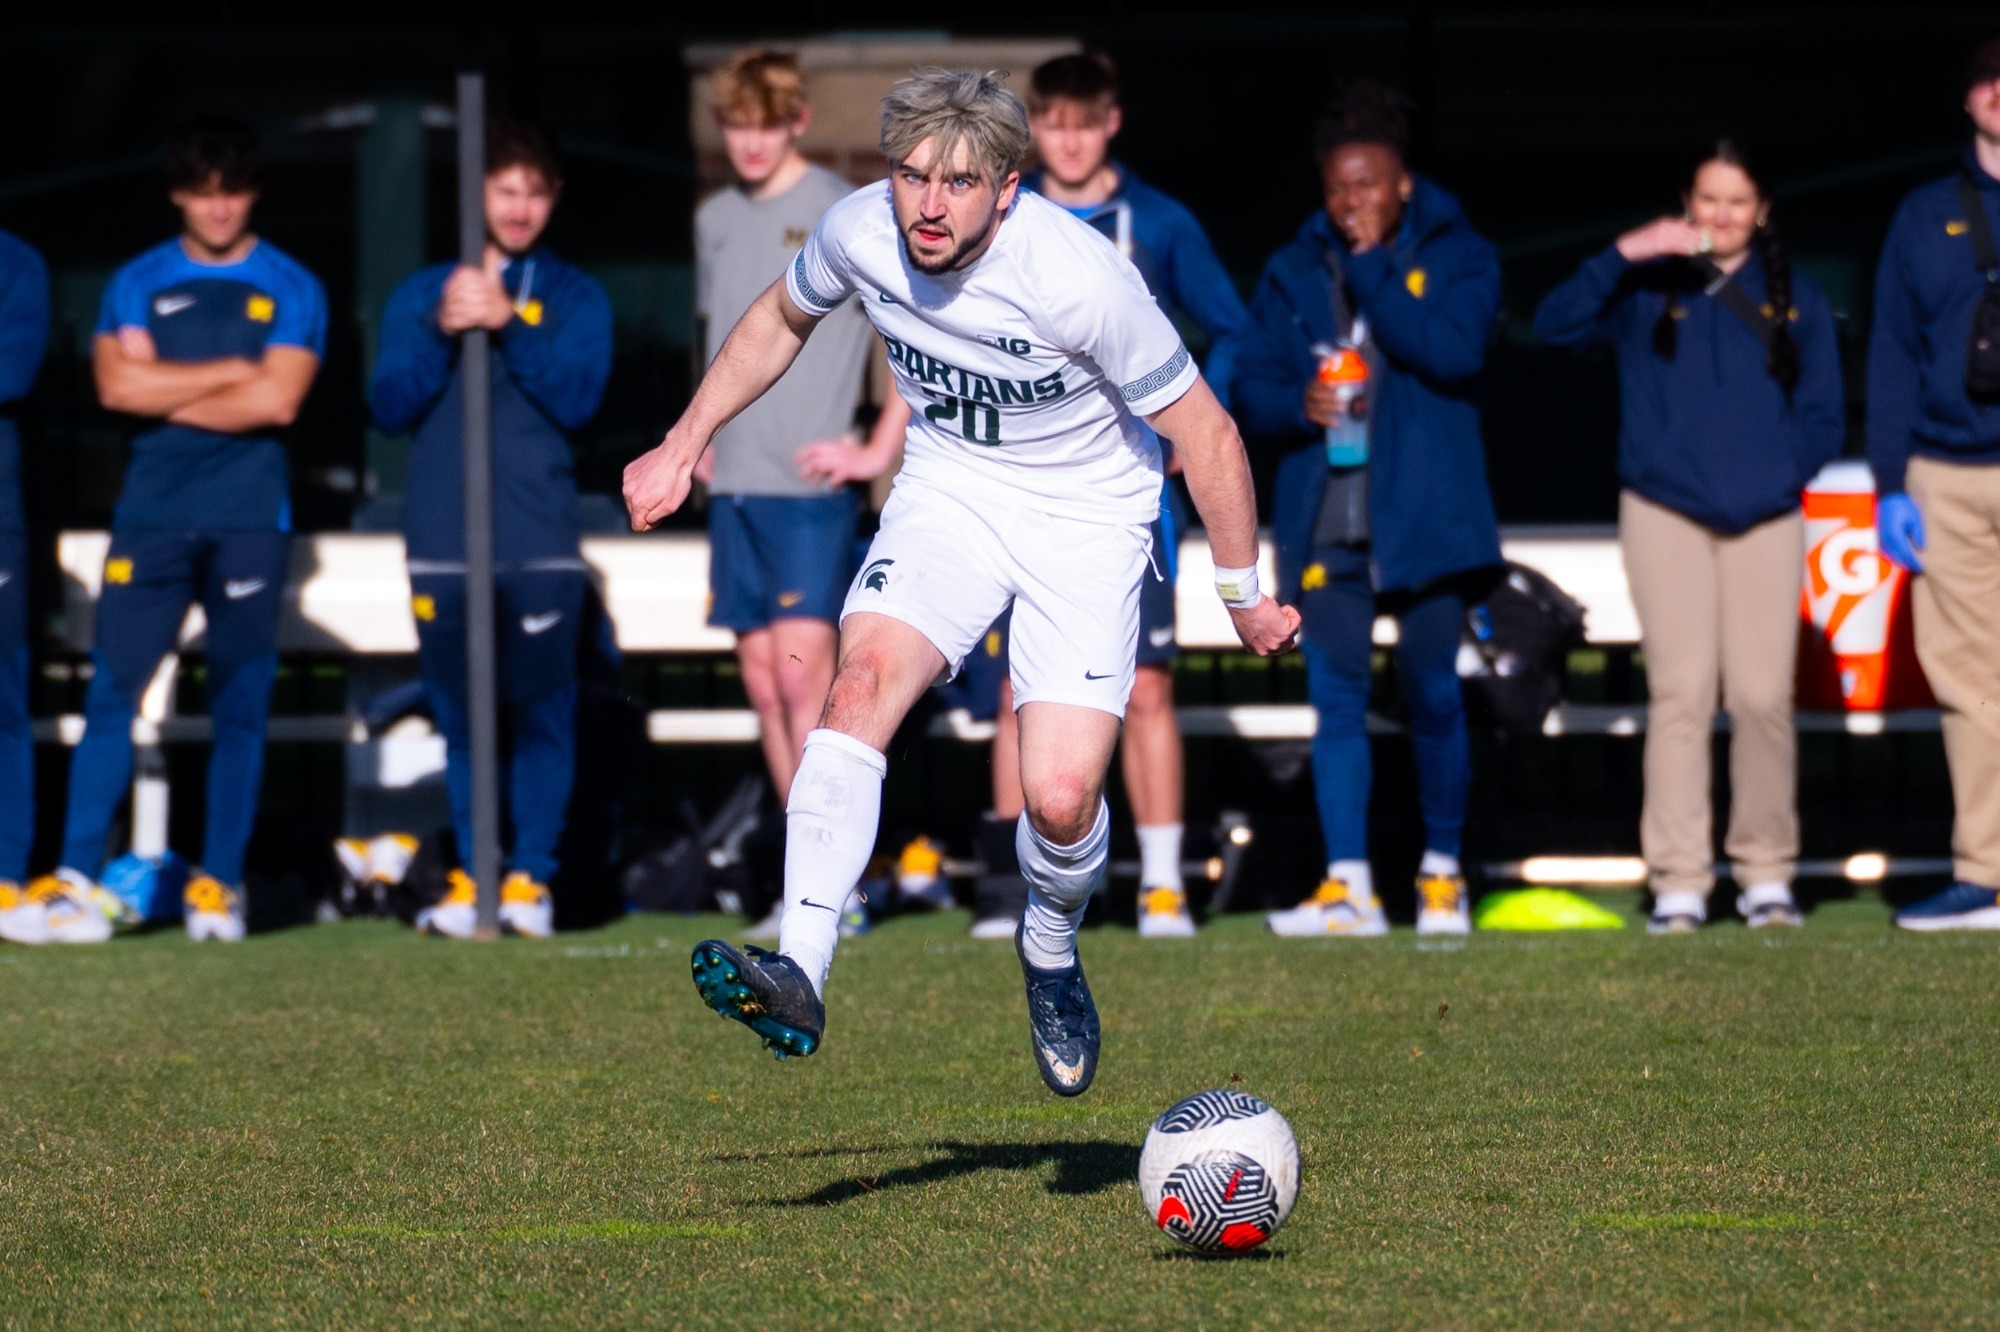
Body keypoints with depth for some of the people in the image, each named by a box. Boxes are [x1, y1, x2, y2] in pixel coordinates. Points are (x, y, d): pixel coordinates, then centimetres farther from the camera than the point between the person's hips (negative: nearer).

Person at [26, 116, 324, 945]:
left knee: (240, 705, 1)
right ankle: (76, 877, -11)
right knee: (113, 692, -8)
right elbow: (117, 385, -5)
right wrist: (233, 371, -5)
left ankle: (219, 885, 6)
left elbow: (277, 401, -7)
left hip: (248, 523, 0)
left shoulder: (290, 289, 7)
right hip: (151, 517, 0)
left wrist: (166, 396, -3)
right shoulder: (138, 283, 11)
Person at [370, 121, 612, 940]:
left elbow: (578, 397, -5)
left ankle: (531, 879, 1)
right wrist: (442, 333, -12)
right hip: (443, 543, 1)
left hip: (540, 545, -1)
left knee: (540, 713, -3)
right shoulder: (420, 295, 13)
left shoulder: (572, 298, 10)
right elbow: (388, 404, 3)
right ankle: (469, 879, 8)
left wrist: (508, 324, -15)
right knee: (460, 718, 3)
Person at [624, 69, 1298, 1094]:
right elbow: (782, 319, 11)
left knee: (1061, 798, -16)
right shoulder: (859, 234, -15)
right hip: (947, 491, 3)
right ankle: (798, 979, -33)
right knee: (863, 683, -26)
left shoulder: (1079, 280, -28)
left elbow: (1204, 432, -15)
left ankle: (1050, 952, 19)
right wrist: (684, 443, 10)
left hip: (1085, 516, -3)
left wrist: (1245, 597, -7)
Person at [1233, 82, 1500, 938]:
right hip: (1325, 523, 2)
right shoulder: (1296, 272, 11)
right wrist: (1297, 403, -12)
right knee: (1336, 697, -3)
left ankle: (1441, 871, 18)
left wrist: (1373, 273, -12)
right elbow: (1249, 383, 9)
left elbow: (1455, 351, -15)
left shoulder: (1457, 258, 3)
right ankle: (1349, 884, -5)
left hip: (1425, 519, -2)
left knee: (1433, 696, 4)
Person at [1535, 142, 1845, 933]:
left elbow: (1823, 416, 12)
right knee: (1679, 695, -7)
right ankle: (1679, 883, -7)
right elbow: (1555, 326, -4)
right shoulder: (1648, 290, 9)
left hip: (1765, 519, 1)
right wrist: (1623, 256, -13)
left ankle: (1766, 874, 6)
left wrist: (1779, 474, -5)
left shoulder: (1795, 300, 12)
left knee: (1762, 696, -5)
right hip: (1666, 515, -1)